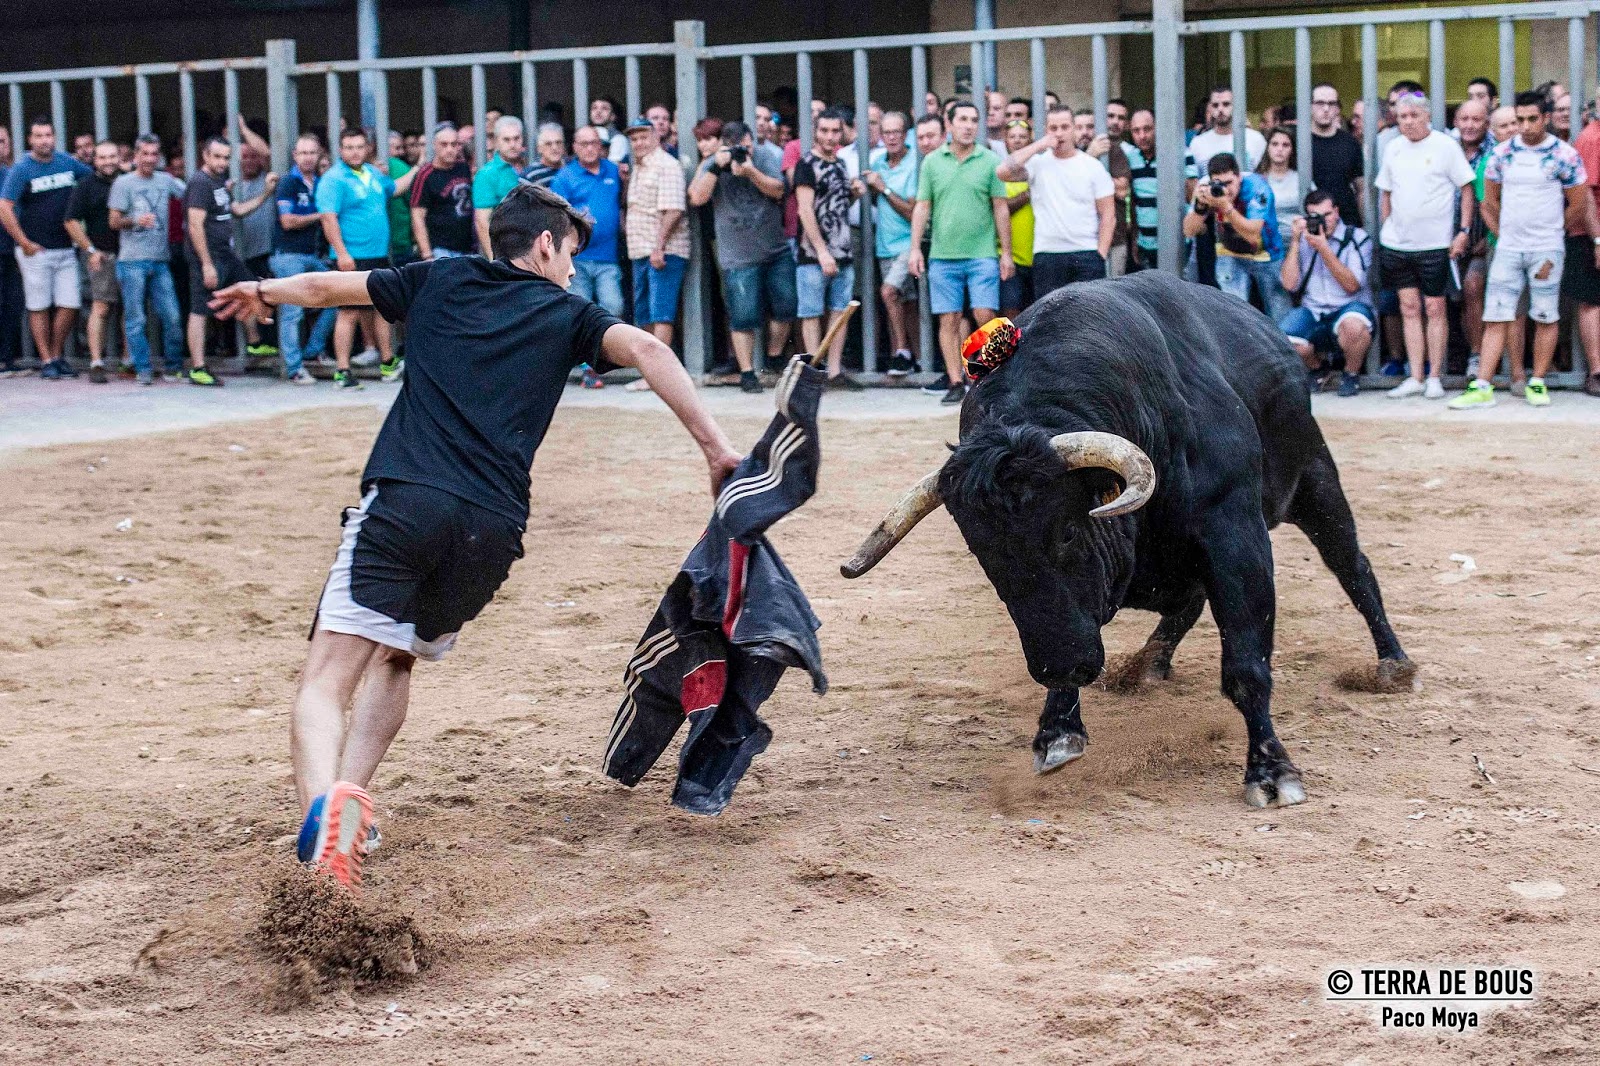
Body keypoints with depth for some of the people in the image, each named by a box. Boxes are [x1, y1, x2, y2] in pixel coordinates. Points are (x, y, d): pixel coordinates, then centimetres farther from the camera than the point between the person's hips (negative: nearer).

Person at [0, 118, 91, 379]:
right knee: (39, 307, 2)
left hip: (66, 249, 4)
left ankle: (57, 355, 16)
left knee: (70, 305, 2)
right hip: (36, 251, -4)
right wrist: (25, 244, -13)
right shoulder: (21, 169, -7)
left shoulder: (68, 163, 5)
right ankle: (46, 360, 9)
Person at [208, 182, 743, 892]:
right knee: (397, 657, 27)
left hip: (403, 502, -1)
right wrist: (714, 447, -1)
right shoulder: (567, 315, 19)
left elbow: (325, 287, 33)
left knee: (326, 683, -11)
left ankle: (324, 803, -40)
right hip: (493, 529, 1)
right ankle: (350, 803, 10)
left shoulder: (440, 280, 22)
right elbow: (645, 349, 0)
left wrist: (262, 291, 54)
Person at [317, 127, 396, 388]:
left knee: (380, 308, 16)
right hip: (352, 259, -8)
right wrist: (342, 253, -25)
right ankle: (342, 371, -6)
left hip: (378, 256, 8)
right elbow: (329, 218, -19)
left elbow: (394, 188, 34)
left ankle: (387, 363, 28)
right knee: (350, 312, -8)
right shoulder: (333, 179, -12)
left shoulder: (373, 173, 12)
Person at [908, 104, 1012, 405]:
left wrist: (1006, 252, 1)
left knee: (985, 315, -8)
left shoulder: (989, 161, 2)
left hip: (982, 254, -2)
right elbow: (922, 207, 8)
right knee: (948, 320, 2)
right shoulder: (932, 162, 7)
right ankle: (955, 382, 7)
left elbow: (1001, 208, 4)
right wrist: (915, 248, 0)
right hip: (942, 255, 2)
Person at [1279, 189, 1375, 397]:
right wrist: (1295, 241, -6)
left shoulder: (1357, 238, 1)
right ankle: (1316, 365, 12)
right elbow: (1289, 284, -1)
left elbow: (1351, 285, -11)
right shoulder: (1303, 240, 11)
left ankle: (1351, 373, -4)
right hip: (1312, 312, 3)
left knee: (1353, 325, -39)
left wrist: (1323, 249, -18)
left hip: (1349, 307, -3)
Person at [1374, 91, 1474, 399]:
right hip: (1397, 243, 4)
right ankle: (1415, 378, 8)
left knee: (1434, 308, 0)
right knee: (1409, 308, 5)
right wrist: (1385, 230, 11)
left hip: (1434, 243, -4)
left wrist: (1463, 231, -10)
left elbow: (1466, 189, -3)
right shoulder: (1394, 148, 10)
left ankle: (1434, 378, 6)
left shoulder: (1445, 146, -4)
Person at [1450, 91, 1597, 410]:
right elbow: (1490, 201, 14)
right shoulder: (1502, 153, 5)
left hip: (1547, 249, -2)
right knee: (1495, 317, -1)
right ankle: (1482, 387, -2)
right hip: (1507, 248, 3)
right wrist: (1503, 234, 9)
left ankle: (1537, 383, 13)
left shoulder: (1565, 155, -5)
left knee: (1546, 317, 3)